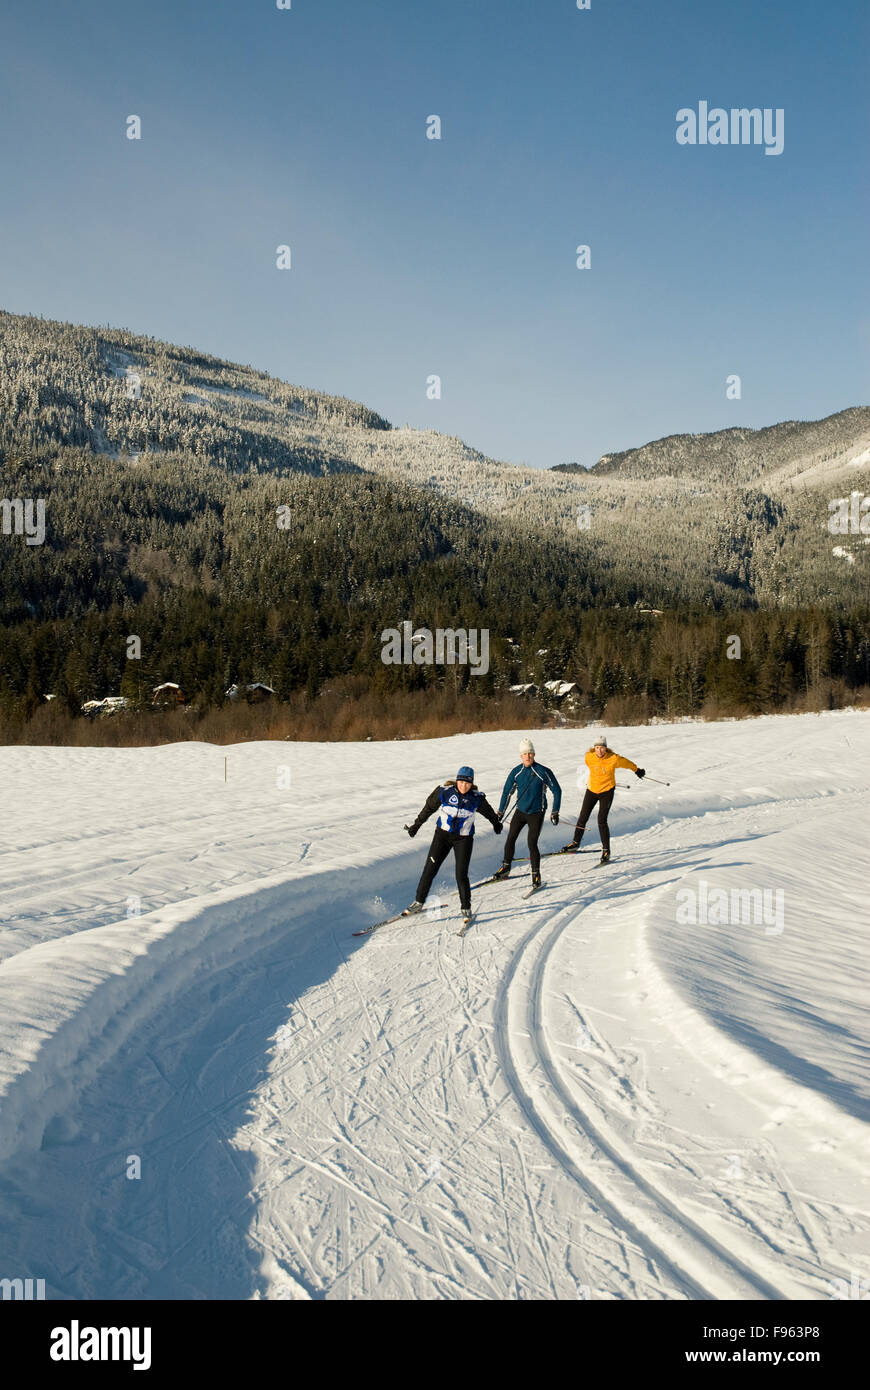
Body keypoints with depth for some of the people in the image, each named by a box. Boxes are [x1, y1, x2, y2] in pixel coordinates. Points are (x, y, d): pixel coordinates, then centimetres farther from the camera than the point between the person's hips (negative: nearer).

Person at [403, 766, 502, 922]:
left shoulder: (476, 798, -9)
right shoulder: (444, 791, -11)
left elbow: (488, 811, 12)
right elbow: (429, 808, 3)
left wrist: (496, 823, 30)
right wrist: (416, 825, 11)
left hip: (464, 839, -1)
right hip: (442, 834, 1)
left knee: (461, 875, -6)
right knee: (430, 869, -1)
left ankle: (466, 908, 13)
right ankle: (419, 902, 14)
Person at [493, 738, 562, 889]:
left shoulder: (543, 772, -14)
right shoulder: (516, 772, -3)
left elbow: (557, 791, -6)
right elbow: (507, 791, 9)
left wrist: (555, 812, -6)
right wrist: (500, 812, 11)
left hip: (536, 813, -4)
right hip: (520, 811, 4)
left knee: (532, 844, -9)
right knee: (510, 839, 3)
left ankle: (536, 874, 6)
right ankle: (506, 867, 22)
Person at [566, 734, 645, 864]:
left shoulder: (613, 759, -20)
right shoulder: (589, 757, -12)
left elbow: (627, 763, 2)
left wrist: (637, 770, 19)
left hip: (607, 791, -3)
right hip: (592, 790, 3)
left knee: (602, 821, -12)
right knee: (583, 818, 9)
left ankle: (606, 850, -1)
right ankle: (576, 842, 29)